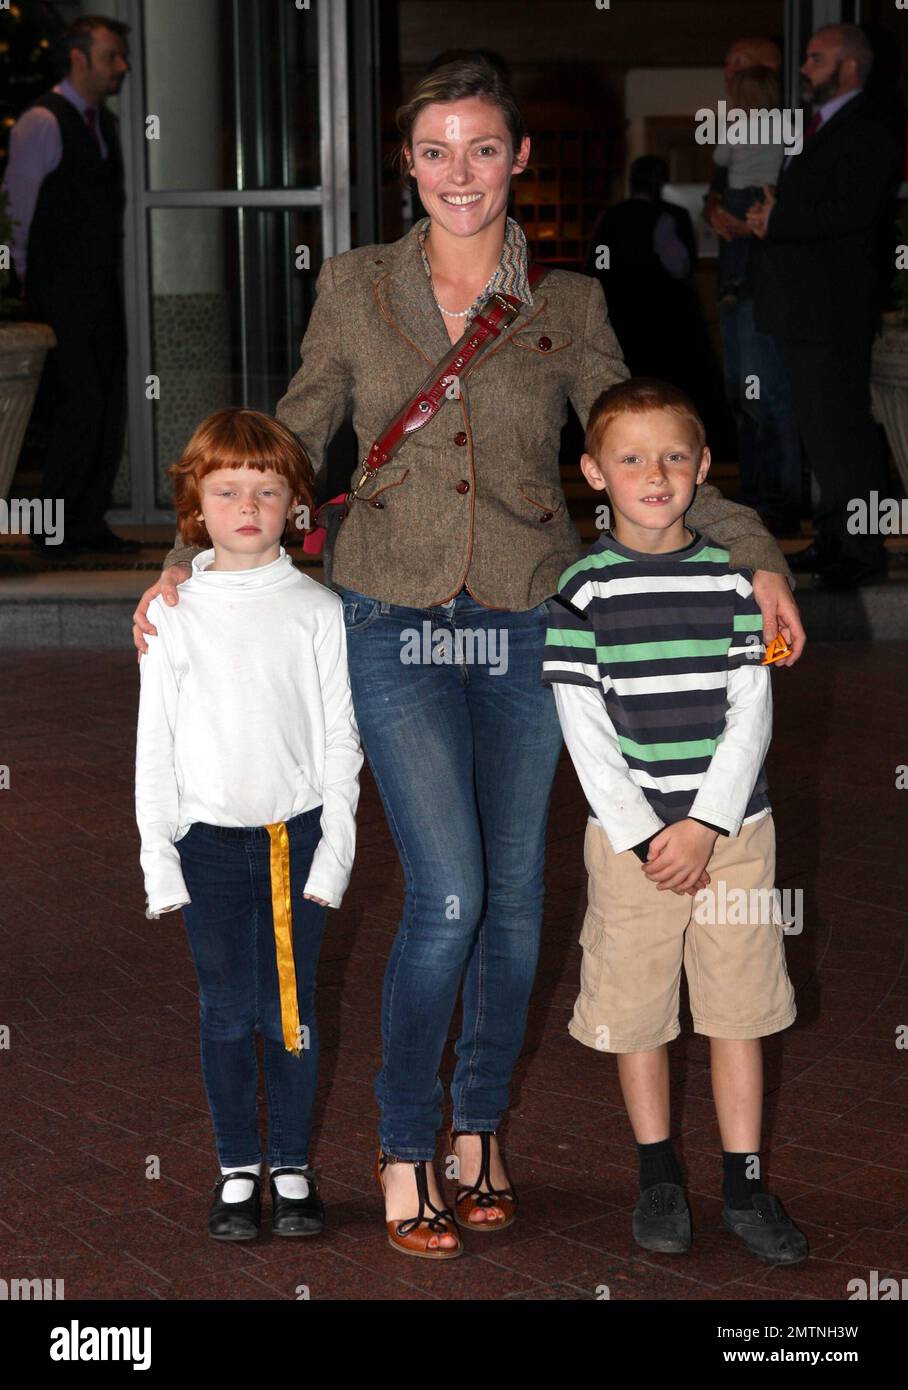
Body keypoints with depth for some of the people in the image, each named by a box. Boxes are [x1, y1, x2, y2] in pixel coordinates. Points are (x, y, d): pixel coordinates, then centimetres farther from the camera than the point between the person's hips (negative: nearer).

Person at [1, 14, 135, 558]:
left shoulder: (106, 123, 16)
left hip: (103, 290, 8)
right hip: (60, 295, -8)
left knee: (109, 407, 7)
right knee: (74, 408, -10)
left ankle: (89, 521, 15)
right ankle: (53, 527, 1)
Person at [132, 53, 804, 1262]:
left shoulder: (568, 305, 5)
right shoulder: (356, 289, 4)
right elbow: (292, 444, 9)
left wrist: (754, 552, -4)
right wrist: (189, 559, 2)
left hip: (527, 627, 2)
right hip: (397, 629, -2)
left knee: (515, 895, 8)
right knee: (448, 898, -11)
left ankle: (479, 1128, 27)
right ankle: (405, 1149, 7)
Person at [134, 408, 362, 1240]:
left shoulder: (317, 610, 1)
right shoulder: (173, 612, 3)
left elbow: (341, 740, 2)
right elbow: (155, 742, 5)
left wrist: (335, 850, -5)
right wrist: (158, 856, 0)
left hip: (298, 835, 0)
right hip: (210, 837, 1)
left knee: (292, 1010, 3)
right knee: (227, 1013, 5)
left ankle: (293, 1170, 16)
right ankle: (238, 1171, 17)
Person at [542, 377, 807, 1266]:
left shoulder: (730, 578, 1)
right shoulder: (585, 588, -4)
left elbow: (751, 711, -2)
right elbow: (585, 732, -6)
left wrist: (704, 826, -11)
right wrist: (645, 838, -12)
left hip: (733, 826, 1)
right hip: (629, 833, -1)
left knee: (740, 1007, 6)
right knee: (638, 1008, 8)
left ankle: (745, 1188, 16)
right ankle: (658, 1177, 24)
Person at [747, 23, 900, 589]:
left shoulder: (865, 133, -13)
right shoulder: (821, 127, 19)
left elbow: (853, 210, -25)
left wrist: (777, 220, -18)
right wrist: (771, 217, 5)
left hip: (837, 309, -10)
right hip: (806, 308, 10)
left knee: (844, 427, -7)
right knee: (817, 425, 15)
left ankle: (864, 552, -1)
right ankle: (835, 536, 24)